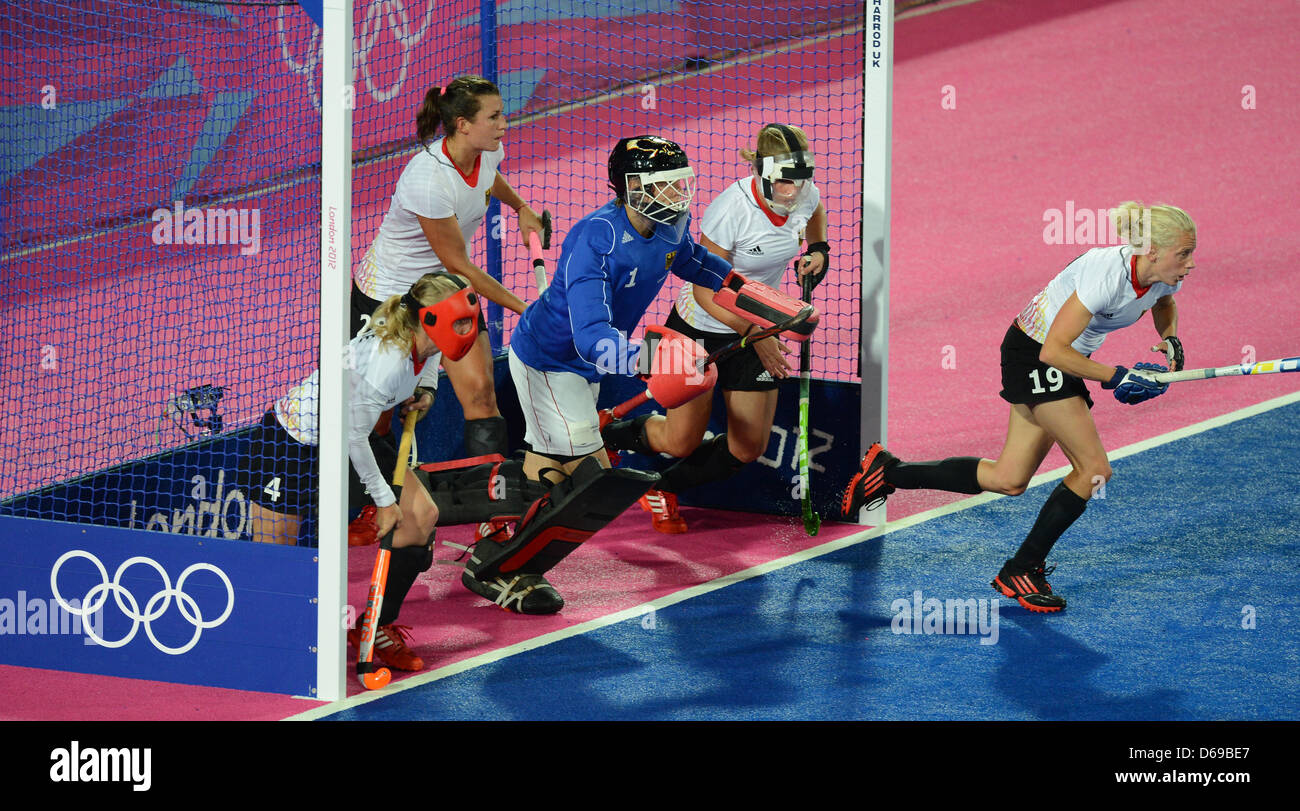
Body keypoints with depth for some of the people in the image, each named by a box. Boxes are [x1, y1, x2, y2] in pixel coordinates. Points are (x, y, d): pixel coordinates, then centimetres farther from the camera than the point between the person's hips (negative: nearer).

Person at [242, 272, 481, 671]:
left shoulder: (418, 343, -9)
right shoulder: (387, 362, -35)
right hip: (292, 441, -9)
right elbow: (355, 437, -25)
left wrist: (418, 395, -4)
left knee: (421, 517, -4)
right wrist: (384, 500, -15)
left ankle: (377, 629, 7)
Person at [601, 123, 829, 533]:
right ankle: (608, 432, 33)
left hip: (757, 325, 6)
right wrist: (756, 334, -27)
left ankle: (664, 490, 26)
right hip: (700, 329, -6)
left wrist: (817, 249, 1)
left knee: (748, 448, 2)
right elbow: (706, 291, -24)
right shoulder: (730, 209, -30)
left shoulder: (805, 196, -11)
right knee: (682, 441, 2)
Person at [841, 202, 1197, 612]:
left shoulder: (1163, 275, -8)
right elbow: (1053, 350, -31)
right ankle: (1021, 571, 2)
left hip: (1061, 361, 8)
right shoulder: (1107, 273, -33)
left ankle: (888, 472, 22)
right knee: (1094, 468, -12)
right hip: (1033, 353, -8)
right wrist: (1116, 377, -31)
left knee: (1008, 479, 9)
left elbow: (1164, 304, 20)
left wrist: (1169, 338, -1)